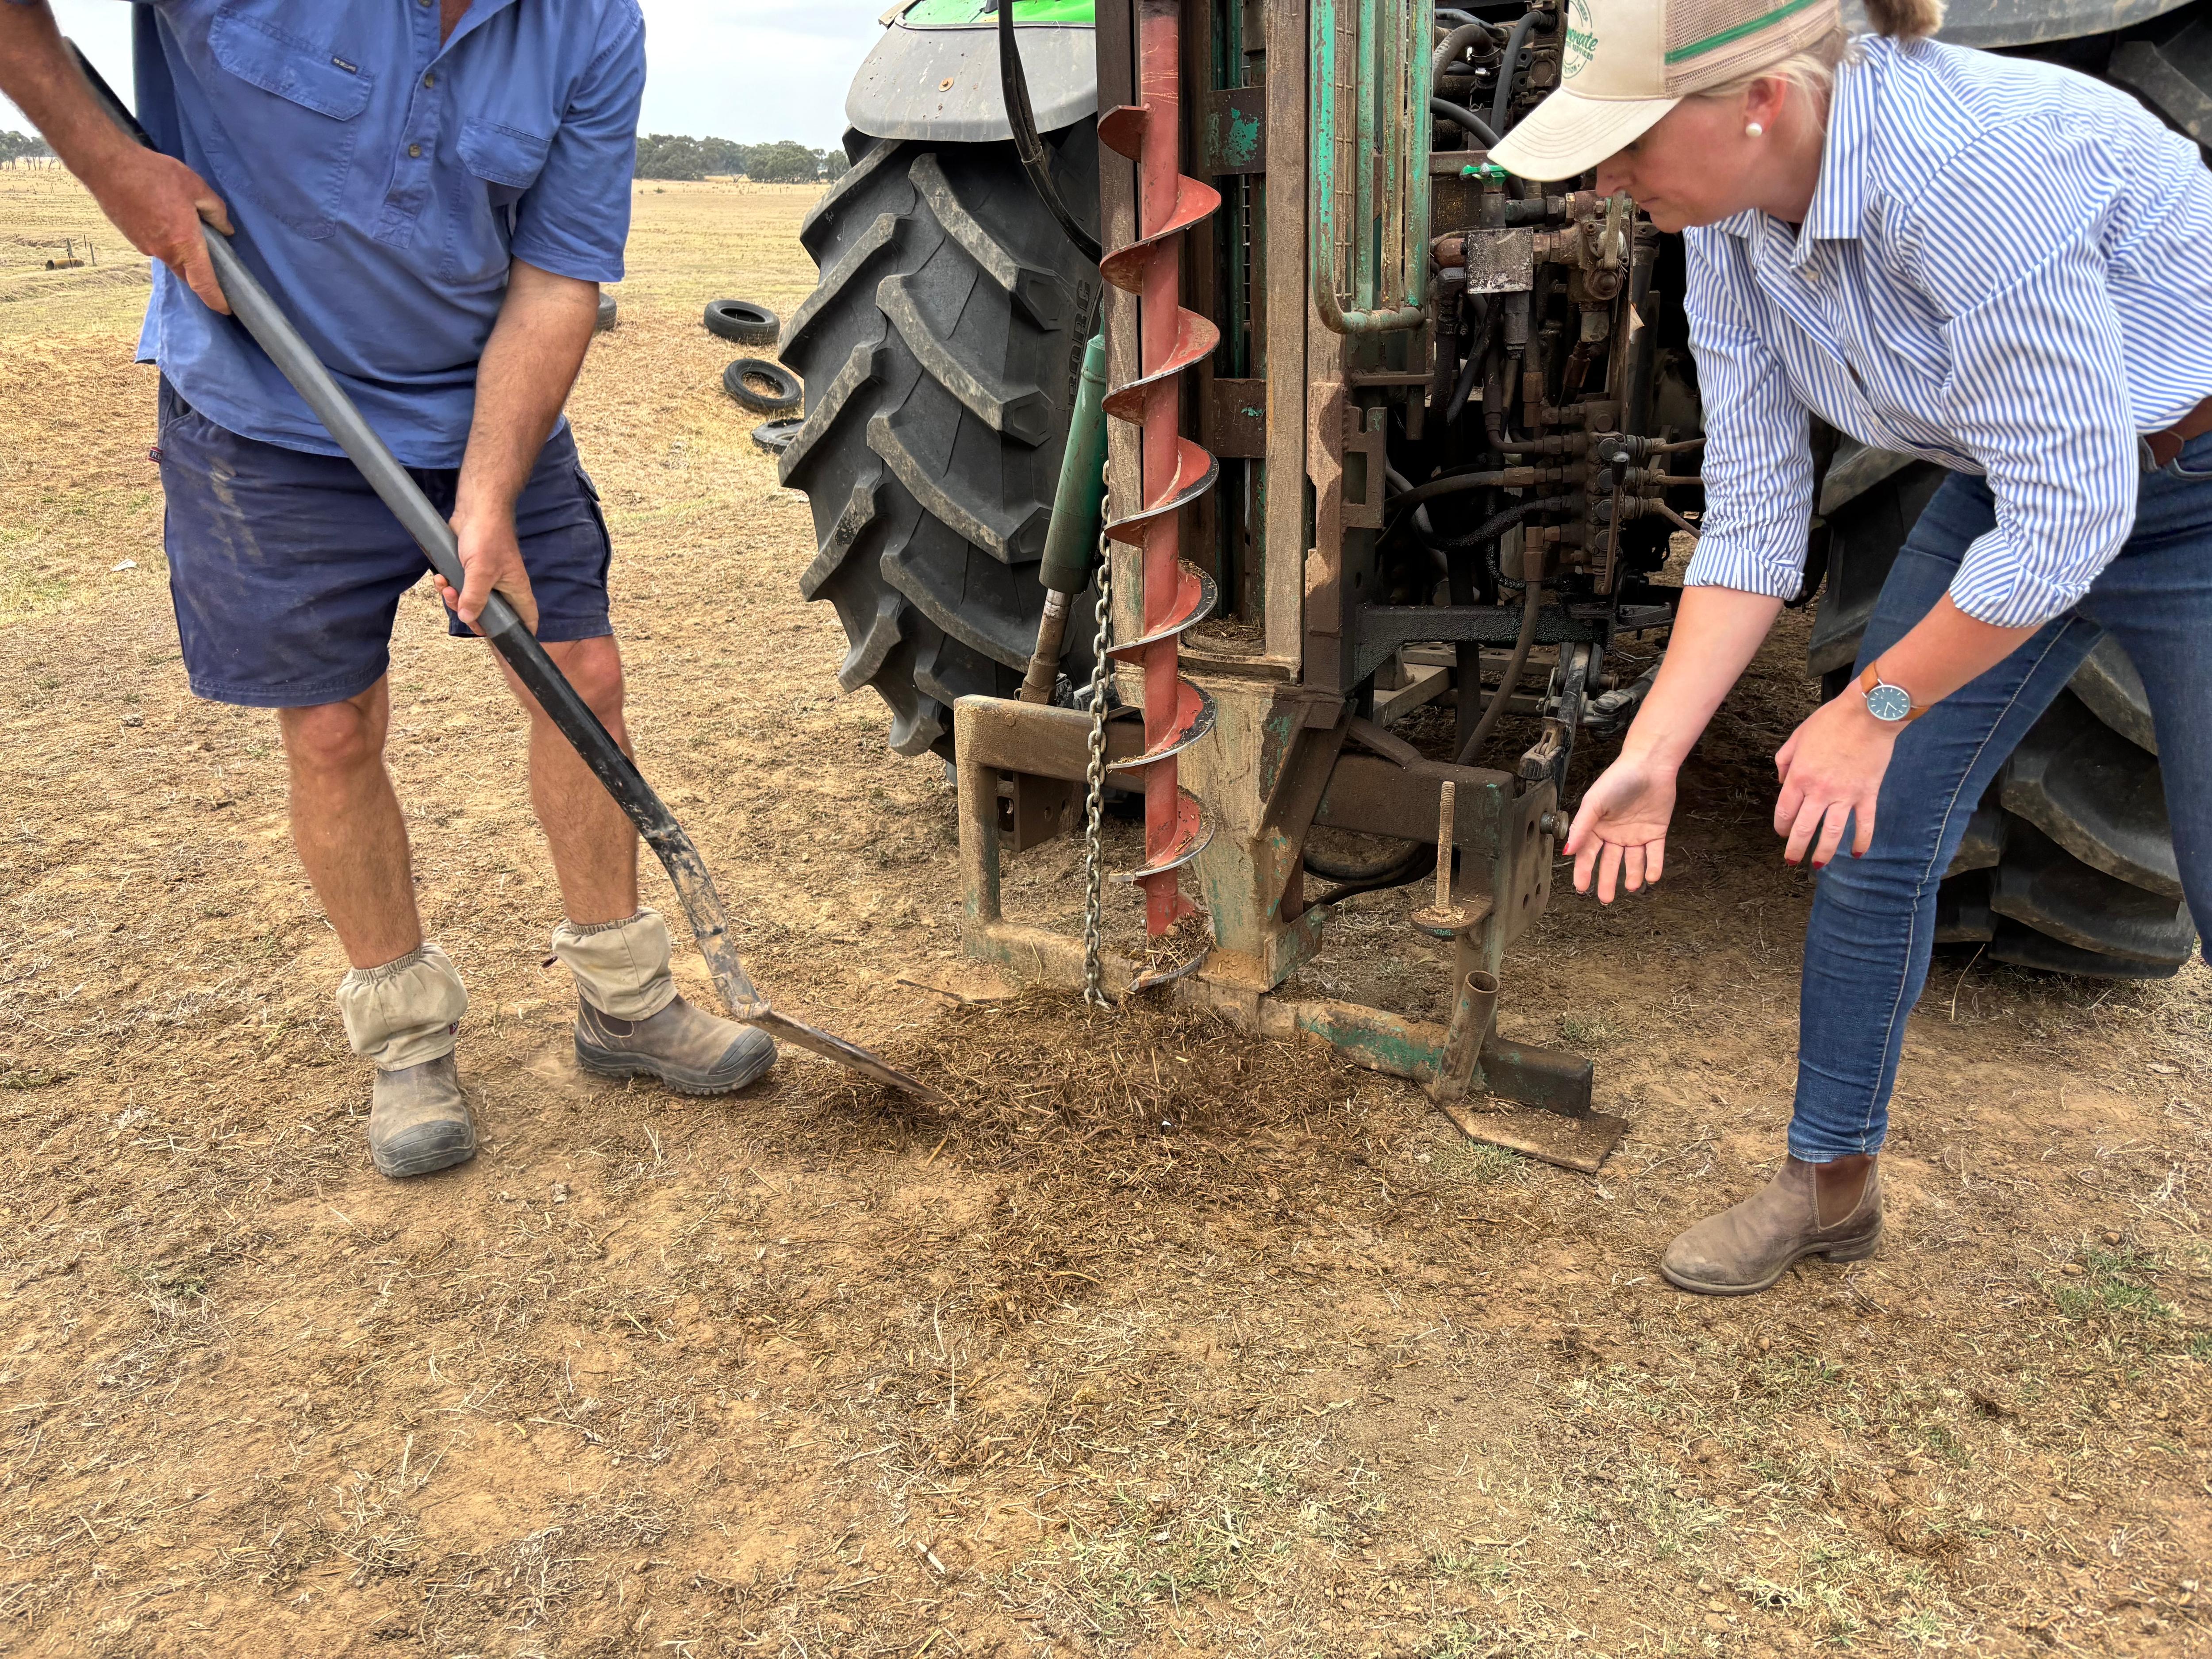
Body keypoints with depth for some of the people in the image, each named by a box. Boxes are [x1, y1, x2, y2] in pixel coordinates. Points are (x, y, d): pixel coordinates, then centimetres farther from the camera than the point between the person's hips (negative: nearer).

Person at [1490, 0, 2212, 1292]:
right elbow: (1754, 516, -6)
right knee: (1875, 835, 4)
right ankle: (1833, 1186, 23)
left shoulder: (1975, 168, -36)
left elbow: (2068, 515, -31)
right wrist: (1653, 755, -8)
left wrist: (1876, 708, -19)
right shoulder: (1730, 223, -11)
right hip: (2011, 485, 7)